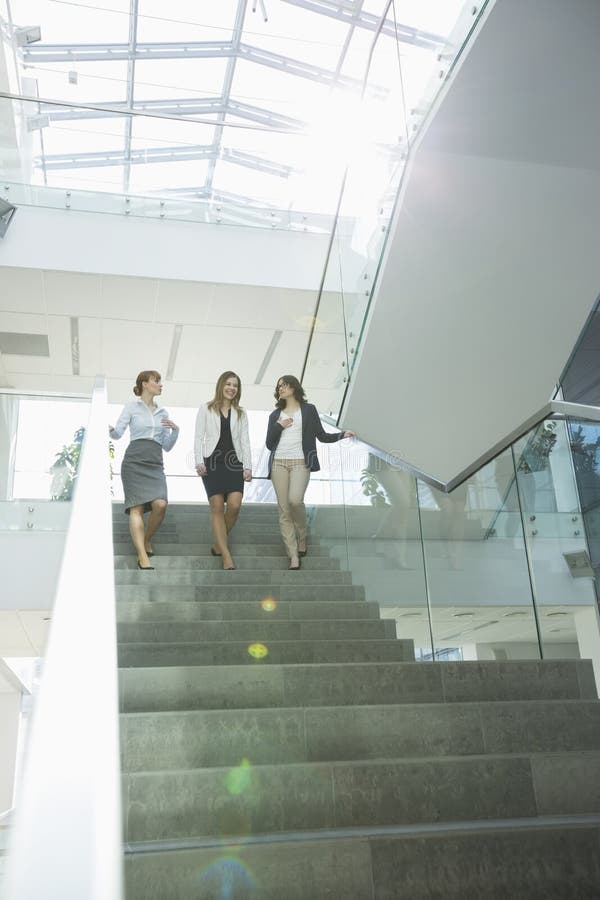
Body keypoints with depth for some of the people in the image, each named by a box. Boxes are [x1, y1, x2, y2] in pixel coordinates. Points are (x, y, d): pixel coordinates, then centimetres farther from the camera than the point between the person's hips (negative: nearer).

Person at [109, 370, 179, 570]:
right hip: (134, 460, -3)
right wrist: (111, 430, -20)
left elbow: (167, 446, 21)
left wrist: (175, 430, 4)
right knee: (137, 507, -15)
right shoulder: (132, 406, 11)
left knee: (160, 504, -18)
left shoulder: (163, 412, 22)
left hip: (155, 463, 4)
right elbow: (118, 433, 2)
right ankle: (143, 557, -20)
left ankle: (147, 540, 7)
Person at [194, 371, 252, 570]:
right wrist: (199, 462, -6)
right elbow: (199, 436, 5)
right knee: (217, 507, -8)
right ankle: (226, 556, -9)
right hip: (213, 462, -2)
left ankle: (218, 545, 8)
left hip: (234, 462, 2)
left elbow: (245, 441, 12)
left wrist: (248, 466, 2)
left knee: (234, 505, -14)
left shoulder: (240, 413, 16)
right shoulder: (206, 409, 10)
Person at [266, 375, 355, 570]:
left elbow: (322, 436, 10)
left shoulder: (308, 410, 12)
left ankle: (302, 537, 3)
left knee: (295, 500, -25)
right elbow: (269, 444, 15)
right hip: (279, 462, 3)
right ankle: (294, 556, -4)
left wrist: (342, 435, -4)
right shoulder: (275, 415, 19)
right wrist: (279, 426, 1)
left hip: (300, 462, -3)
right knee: (284, 510, -5)